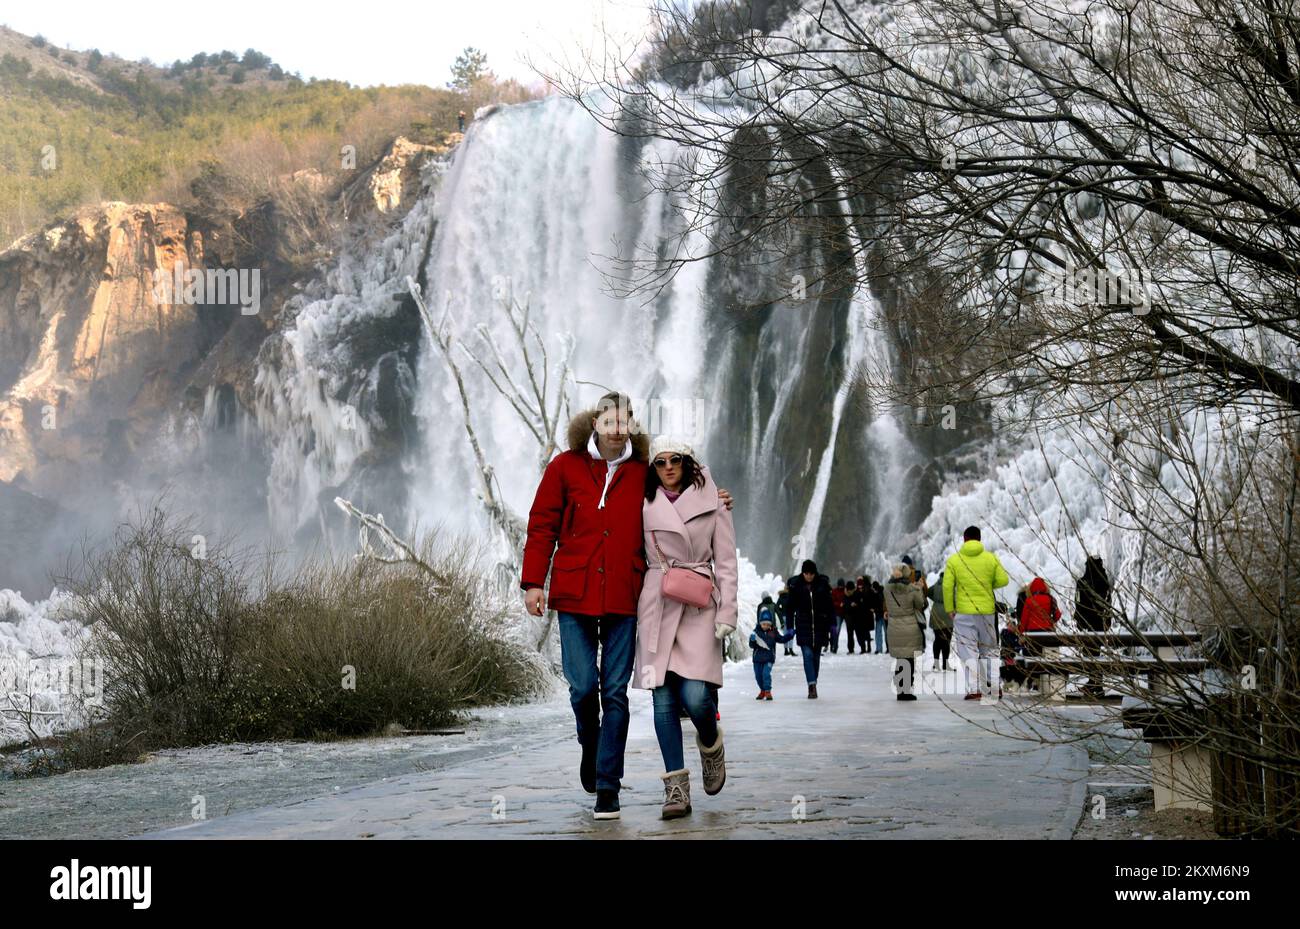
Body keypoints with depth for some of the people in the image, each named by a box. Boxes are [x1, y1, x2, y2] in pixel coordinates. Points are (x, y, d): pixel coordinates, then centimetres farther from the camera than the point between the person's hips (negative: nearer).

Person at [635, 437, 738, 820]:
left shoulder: (711, 502, 5)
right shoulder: (645, 505, 9)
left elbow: (725, 562, 3)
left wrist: (727, 612, -5)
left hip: (699, 607, -2)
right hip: (656, 606, 2)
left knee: (695, 696, -14)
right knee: (663, 697, -4)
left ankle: (711, 745, 20)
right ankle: (676, 788, -1)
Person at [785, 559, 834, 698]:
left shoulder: (823, 583, -2)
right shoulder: (795, 584, -4)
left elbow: (829, 605, 4)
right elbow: (791, 607, 2)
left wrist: (832, 625, 1)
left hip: (820, 625, 1)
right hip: (803, 625, -1)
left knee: (816, 656, 8)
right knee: (807, 654, -12)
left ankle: (813, 685, 19)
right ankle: (812, 686, -18)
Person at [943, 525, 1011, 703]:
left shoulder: (954, 560, -3)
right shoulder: (991, 558, 1)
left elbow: (948, 586, -6)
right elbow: (1003, 580, 0)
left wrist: (949, 609, 2)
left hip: (964, 612, -2)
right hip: (987, 610, 2)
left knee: (969, 651, -1)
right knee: (988, 650, 15)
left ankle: (973, 689, -10)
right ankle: (989, 687, 18)